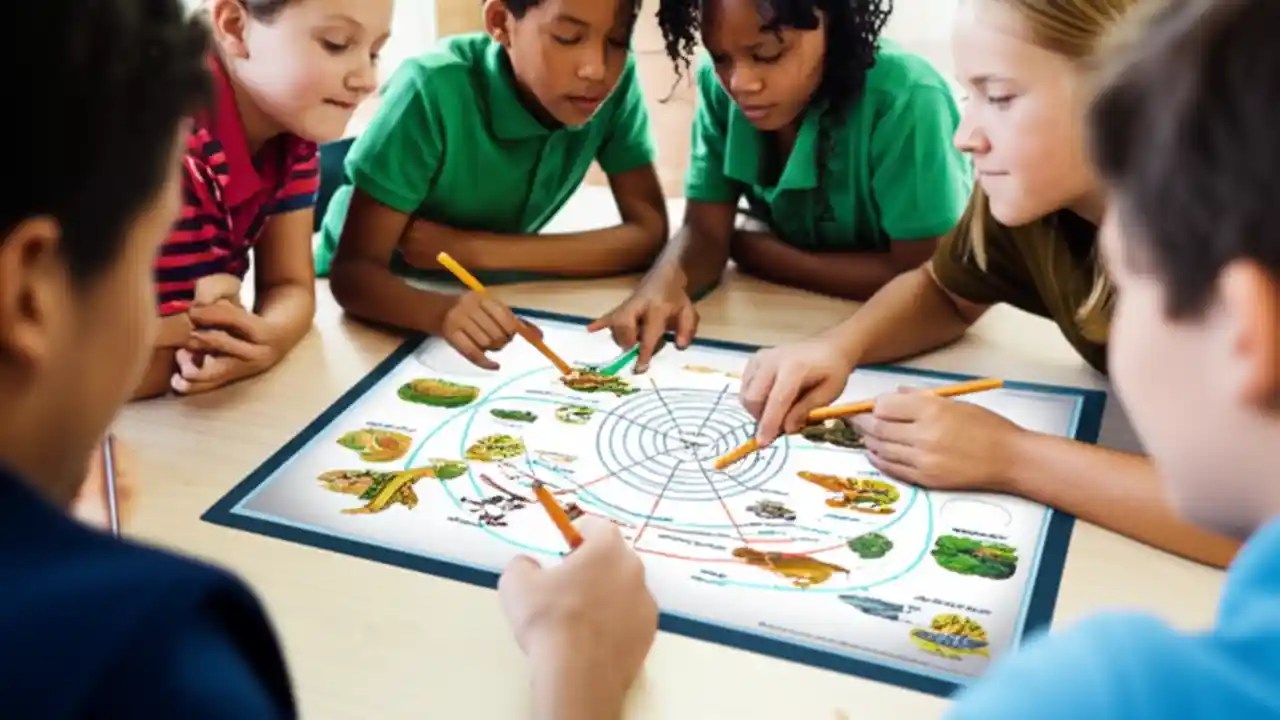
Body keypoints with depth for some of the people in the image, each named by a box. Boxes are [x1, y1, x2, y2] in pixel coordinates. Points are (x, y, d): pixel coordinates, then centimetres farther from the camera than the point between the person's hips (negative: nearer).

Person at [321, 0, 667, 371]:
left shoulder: (616, 82, -19)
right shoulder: (432, 91, -30)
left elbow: (648, 234, -20)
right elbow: (353, 269, -29)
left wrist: (479, 249, -26)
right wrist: (442, 311, -50)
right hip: (382, 291, -2)